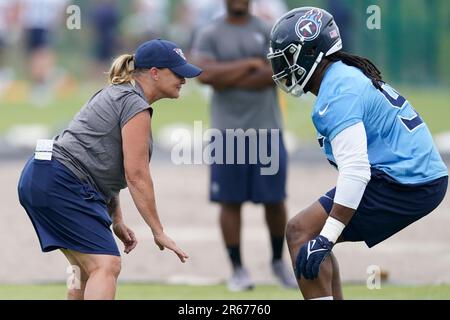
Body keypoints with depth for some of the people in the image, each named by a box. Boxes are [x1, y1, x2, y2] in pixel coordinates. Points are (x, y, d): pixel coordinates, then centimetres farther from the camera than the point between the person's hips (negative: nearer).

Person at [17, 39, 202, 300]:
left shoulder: (116, 95, 23)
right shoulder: (135, 105, -9)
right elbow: (136, 175, -13)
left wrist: (116, 220, 21)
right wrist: (159, 232, -10)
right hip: (62, 183, -11)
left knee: (88, 269, 14)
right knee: (107, 265, -19)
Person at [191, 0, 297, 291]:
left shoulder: (269, 31, 7)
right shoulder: (209, 35, 4)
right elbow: (206, 74, -12)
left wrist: (230, 78, -11)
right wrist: (251, 64, -11)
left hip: (267, 130, 1)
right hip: (228, 132, -1)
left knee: (275, 200, 4)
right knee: (231, 201, -2)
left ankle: (278, 262, 22)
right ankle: (238, 269, 4)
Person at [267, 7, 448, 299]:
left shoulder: (337, 94, -15)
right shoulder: (349, 75, 17)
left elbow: (355, 171, -26)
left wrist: (325, 239, -28)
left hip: (403, 186, -10)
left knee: (301, 233, -10)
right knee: (314, 237, 16)